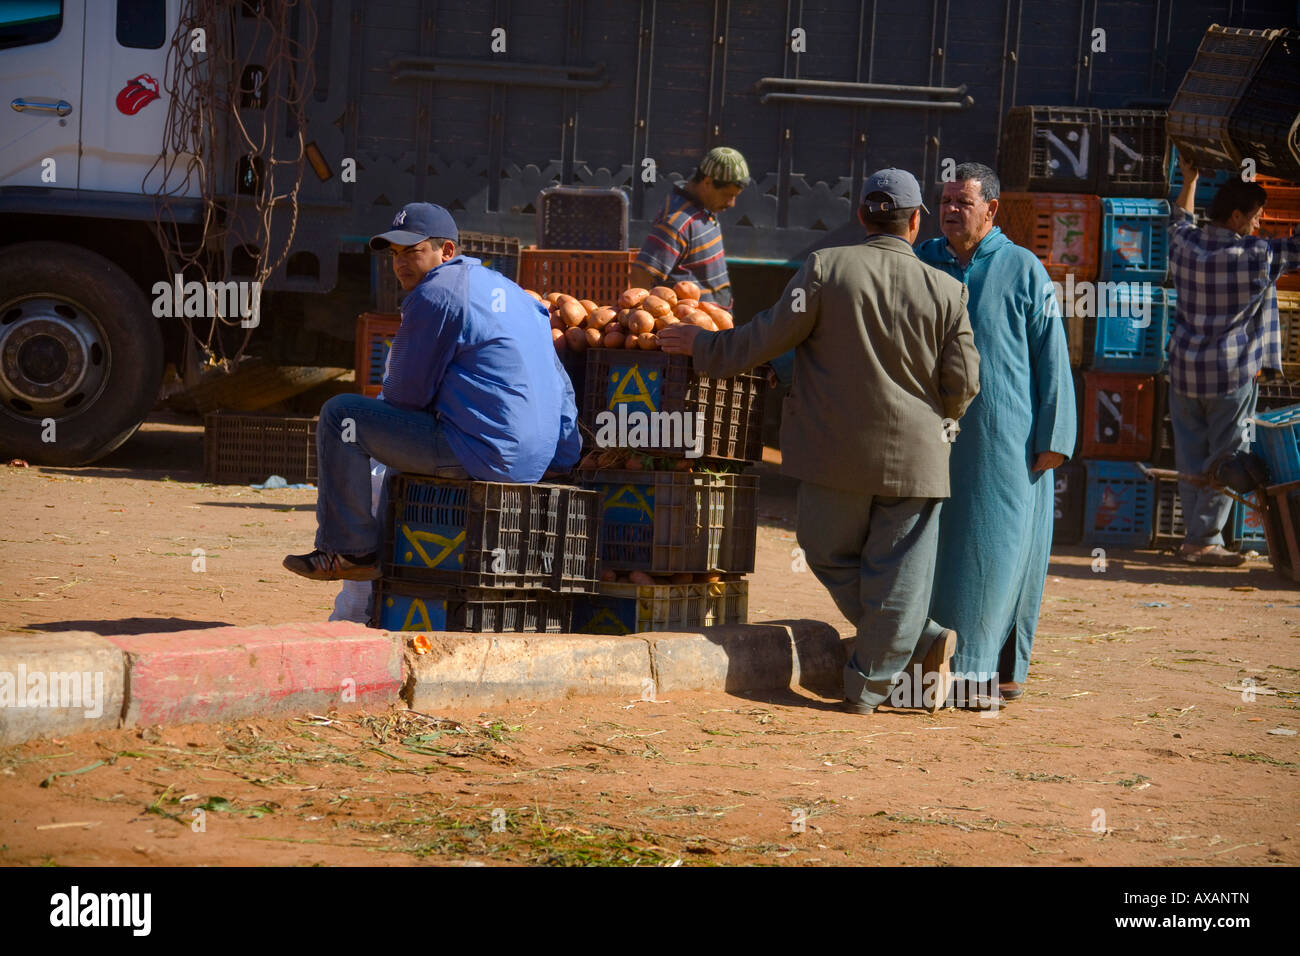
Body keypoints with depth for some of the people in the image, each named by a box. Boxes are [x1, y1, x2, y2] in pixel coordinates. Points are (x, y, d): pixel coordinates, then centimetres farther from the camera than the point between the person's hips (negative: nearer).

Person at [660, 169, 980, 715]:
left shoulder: (825, 269, -8)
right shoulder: (945, 291, -2)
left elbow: (771, 336, -6)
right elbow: (962, 383, 0)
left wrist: (704, 347, 8)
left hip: (837, 452, -1)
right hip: (915, 455, 1)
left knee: (834, 557, 16)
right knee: (896, 571, 8)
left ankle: (920, 643, 7)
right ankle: (867, 687, 6)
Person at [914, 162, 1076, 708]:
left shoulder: (1023, 271, -1)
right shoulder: (922, 265, 9)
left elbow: (1051, 356, -1)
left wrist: (1053, 438, -6)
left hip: (1006, 440, -4)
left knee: (1002, 550, -3)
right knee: (940, 549, 4)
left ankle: (998, 667, 4)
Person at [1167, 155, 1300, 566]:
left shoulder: (1185, 247, 1)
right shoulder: (1257, 257, -16)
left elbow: (1180, 223, 25)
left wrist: (1189, 181, 38)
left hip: (1185, 370, 6)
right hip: (1232, 375, -6)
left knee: (1191, 456, 9)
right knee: (1225, 457, 2)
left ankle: (1199, 536, 13)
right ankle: (1202, 539, 1)